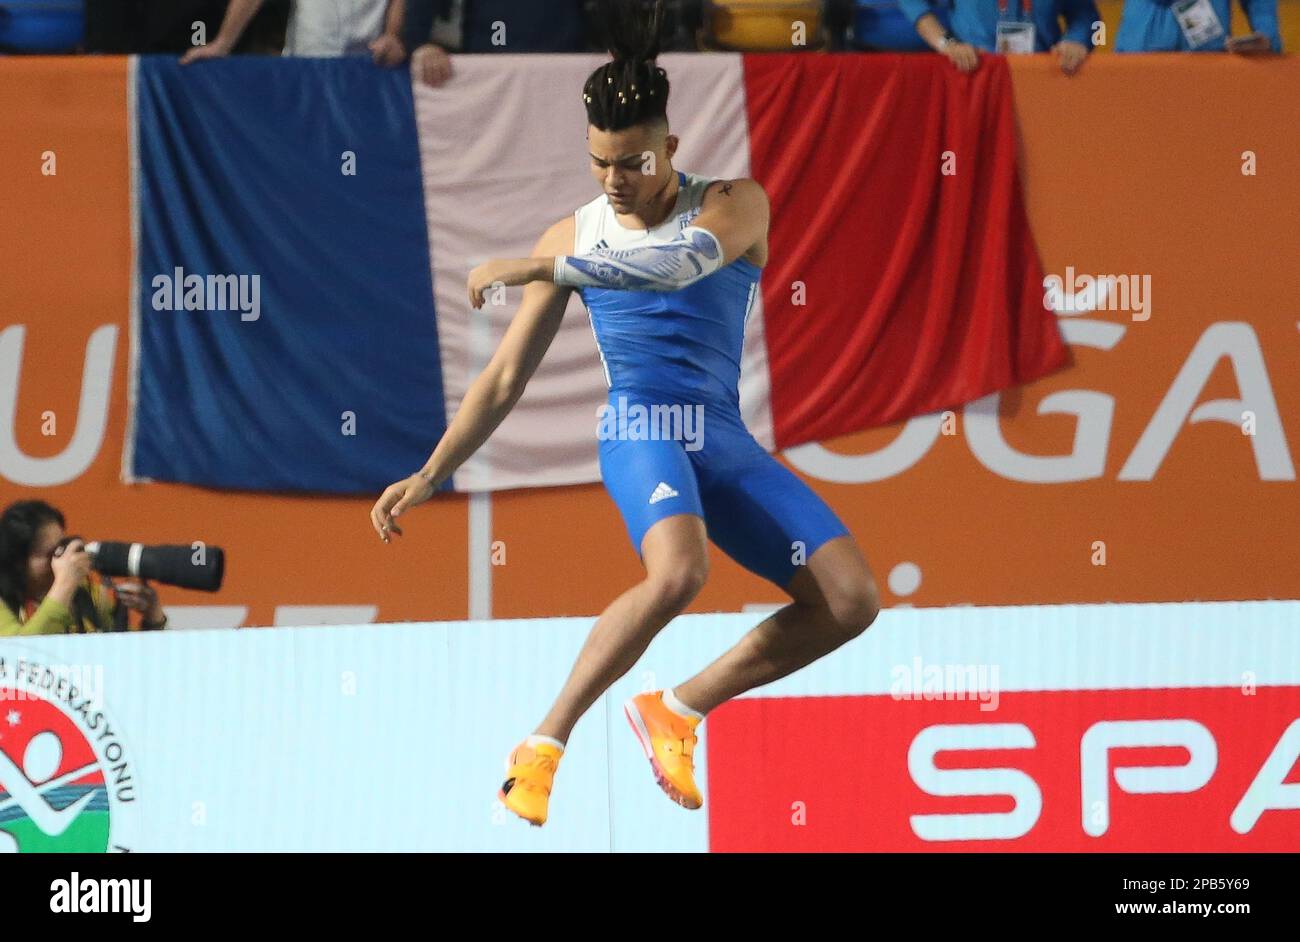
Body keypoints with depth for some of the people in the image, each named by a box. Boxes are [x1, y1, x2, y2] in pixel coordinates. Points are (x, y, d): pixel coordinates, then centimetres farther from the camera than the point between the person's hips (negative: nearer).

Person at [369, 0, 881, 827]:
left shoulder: (734, 205, -2)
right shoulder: (574, 237, 4)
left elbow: (683, 259, -27)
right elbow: (506, 377, 10)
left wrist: (538, 268, -27)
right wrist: (429, 477, 5)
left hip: (725, 445, 3)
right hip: (638, 429, -3)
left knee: (852, 599, -11)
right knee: (678, 572, -35)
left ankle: (677, 709, 3)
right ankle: (547, 741, -25)